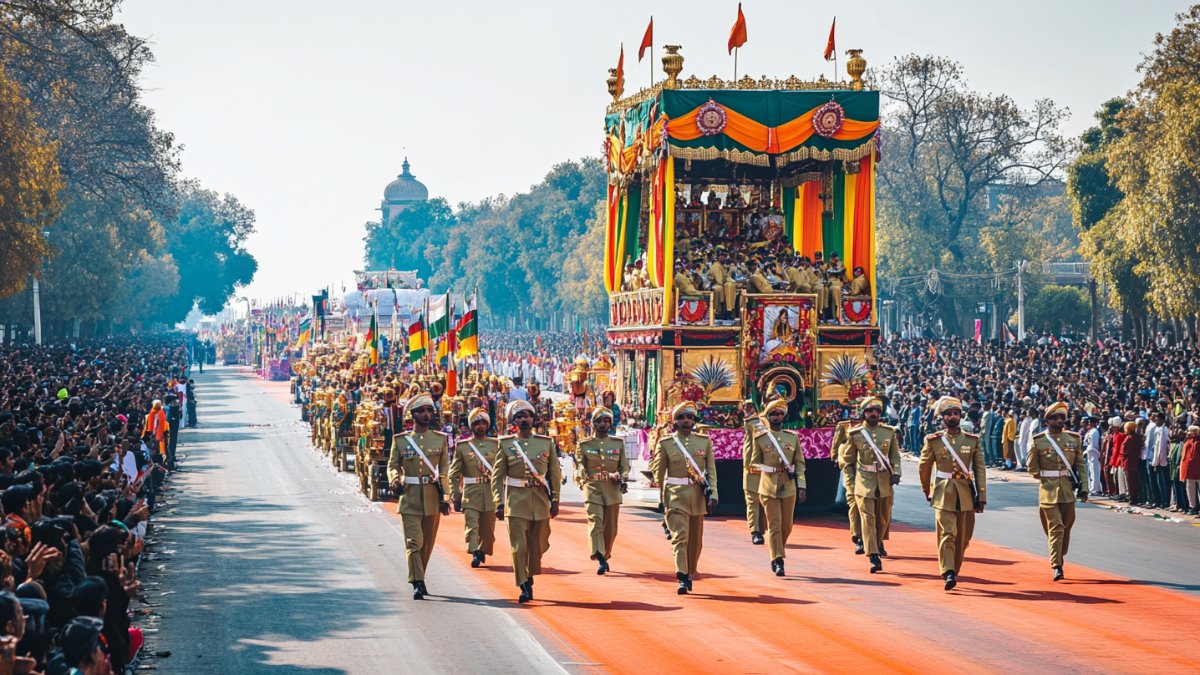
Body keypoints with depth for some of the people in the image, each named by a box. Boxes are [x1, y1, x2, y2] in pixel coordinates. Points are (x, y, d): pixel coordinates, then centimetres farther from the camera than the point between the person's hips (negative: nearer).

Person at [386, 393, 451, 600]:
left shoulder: (440, 439, 7)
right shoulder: (400, 440, 3)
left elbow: (445, 469, 8)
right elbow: (393, 465, 7)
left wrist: (445, 497, 1)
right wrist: (395, 480, -15)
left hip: (433, 497, 2)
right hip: (410, 497, -2)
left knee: (428, 543, 10)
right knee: (414, 542, -12)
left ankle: (418, 578, 26)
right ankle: (417, 584, -15)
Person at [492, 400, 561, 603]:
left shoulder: (547, 443, 6)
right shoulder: (506, 444, 1)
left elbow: (555, 473, 9)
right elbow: (497, 477, 2)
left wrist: (555, 500, 5)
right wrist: (499, 503, -5)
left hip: (540, 500, 2)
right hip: (516, 501, -2)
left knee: (538, 545, 9)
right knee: (519, 546, -8)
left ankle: (530, 576, 34)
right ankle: (524, 587, -3)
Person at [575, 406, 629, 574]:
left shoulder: (618, 443, 11)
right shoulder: (584, 445, 6)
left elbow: (624, 466, 10)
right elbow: (581, 467, 5)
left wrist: (623, 479, -7)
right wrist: (585, 479, -10)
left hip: (613, 490, 3)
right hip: (592, 489, -3)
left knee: (610, 527, 8)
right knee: (595, 523, -16)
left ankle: (606, 556, 27)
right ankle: (600, 560, -22)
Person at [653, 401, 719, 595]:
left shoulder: (705, 441, 6)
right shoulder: (665, 444, 0)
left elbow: (711, 470, 5)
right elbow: (658, 471, 7)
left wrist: (713, 494, -3)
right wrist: (661, 497, 7)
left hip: (698, 496, 3)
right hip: (676, 496, -3)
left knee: (696, 540, 12)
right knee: (680, 536, -15)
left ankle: (690, 574, 31)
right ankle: (682, 580, -21)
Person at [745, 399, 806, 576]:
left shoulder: (793, 437, 6)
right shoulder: (760, 438, 1)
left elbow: (800, 463, 7)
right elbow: (755, 463, 8)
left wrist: (801, 486, -2)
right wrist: (772, 470, -8)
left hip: (788, 488, 2)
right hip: (768, 488, -2)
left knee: (787, 526, 9)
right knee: (774, 525, -6)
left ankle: (777, 553, 32)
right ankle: (777, 561, -4)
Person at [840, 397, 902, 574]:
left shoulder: (889, 432, 5)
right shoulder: (855, 434, -1)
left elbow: (895, 455, 12)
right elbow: (847, 459, 8)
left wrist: (896, 473, -3)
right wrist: (852, 478, 3)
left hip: (885, 481, 3)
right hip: (864, 481, -3)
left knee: (884, 517, 15)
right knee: (868, 517, -10)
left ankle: (878, 542, 45)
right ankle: (874, 557, -14)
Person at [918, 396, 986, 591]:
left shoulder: (972, 440, 6)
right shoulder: (933, 441, 2)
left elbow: (980, 470, 5)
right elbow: (924, 468, 12)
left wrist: (981, 497, 0)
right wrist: (927, 492, 18)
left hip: (966, 495, 2)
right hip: (944, 494, -2)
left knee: (962, 538, 8)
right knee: (947, 534, -14)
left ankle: (954, 571, 24)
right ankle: (948, 574, -19)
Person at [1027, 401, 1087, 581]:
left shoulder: (1074, 439, 6)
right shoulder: (1038, 441, -2)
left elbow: (1081, 465, 8)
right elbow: (1033, 468, 4)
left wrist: (1084, 488, 1)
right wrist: (1048, 479, -2)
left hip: (1068, 491, 3)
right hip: (1048, 491, -3)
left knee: (1066, 526, 11)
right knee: (1055, 527, -10)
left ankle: (1059, 558, 30)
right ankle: (1057, 566, -12)